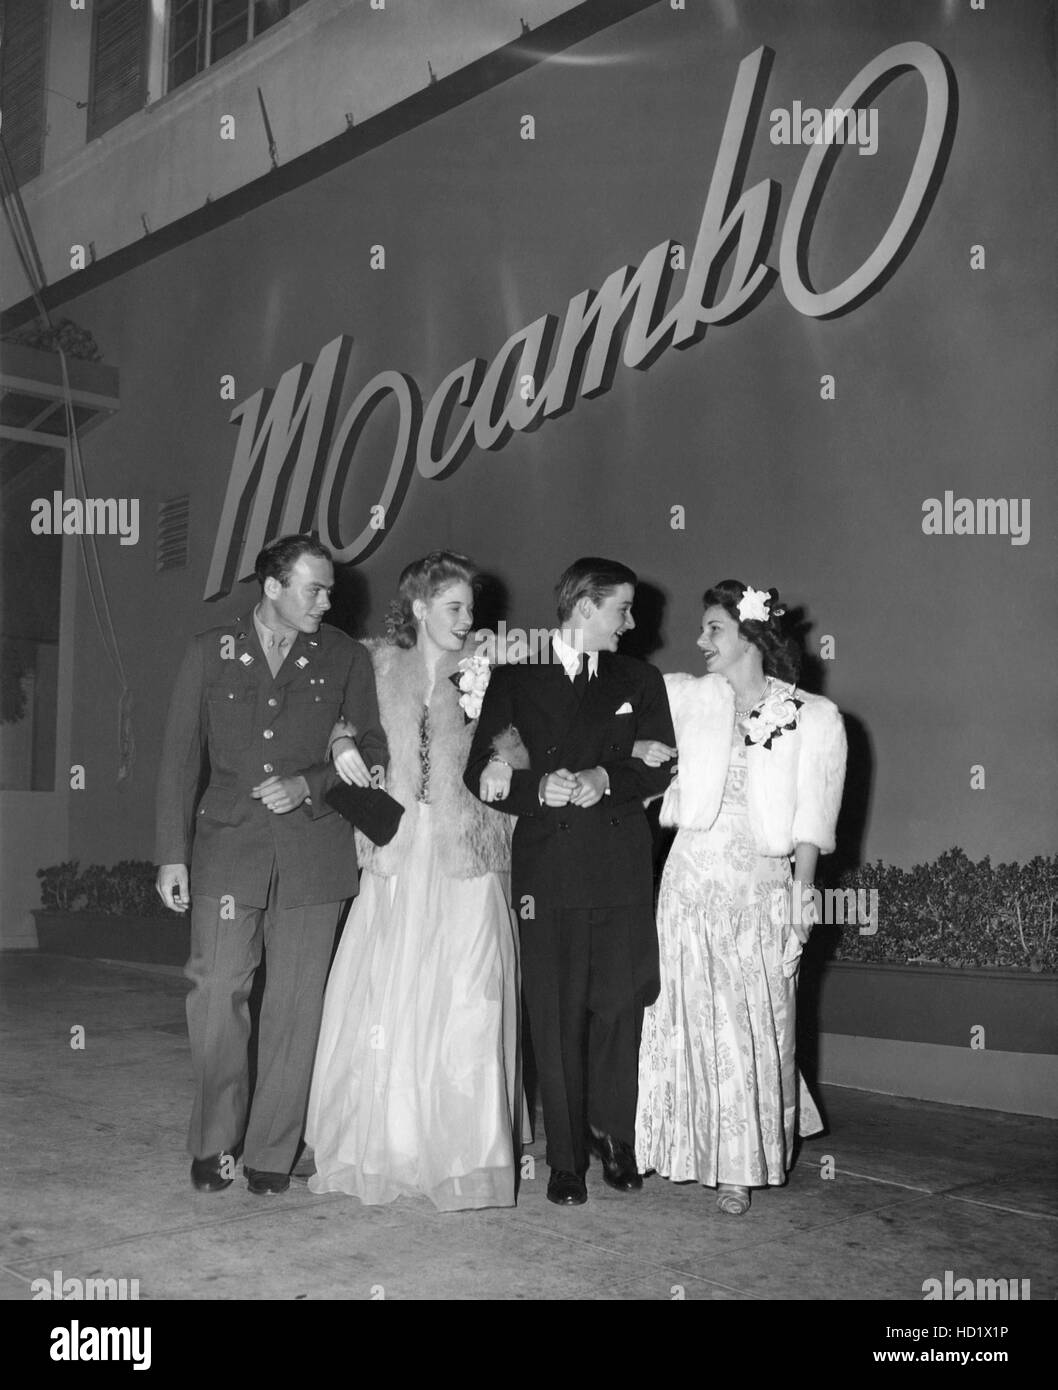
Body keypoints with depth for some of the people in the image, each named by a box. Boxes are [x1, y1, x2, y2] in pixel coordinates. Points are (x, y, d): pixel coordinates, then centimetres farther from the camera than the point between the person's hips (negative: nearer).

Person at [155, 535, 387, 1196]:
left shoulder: (346, 657, 8)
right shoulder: (211, 651, 7)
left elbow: (374, 748, 10)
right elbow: (181, 756, 6)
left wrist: (309, 783, -7)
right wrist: (173, 855, 1)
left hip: (313, 850, 0)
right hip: (228, 845, 0)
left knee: (295, 1004, 2)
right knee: (218, 994, -4)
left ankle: (272, 1151, 14)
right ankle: (214, 1144, 14)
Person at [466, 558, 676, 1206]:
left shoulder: (641, 681, 16)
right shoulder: (514, 680, 10)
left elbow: (661, 765, 7)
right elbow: (483, 774, 4)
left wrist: (604, 777, -10)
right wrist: (538, 788, -13)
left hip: (623, 868, 2)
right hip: (548, 868, -1)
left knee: (621, 1007, 2)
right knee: (557, 1019, 0)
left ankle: (614, 1136, 23)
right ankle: (567, 1160, 12)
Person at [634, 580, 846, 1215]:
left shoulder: (815, 717, -3)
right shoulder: (688, 697, 2)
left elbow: (811, 822, -3)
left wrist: (803, 892, -6)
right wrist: (640, 749, -6)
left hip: (765, 888, -2)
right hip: (693, 878, 2)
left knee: (757, 1024, 4)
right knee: (697, 1016, 7)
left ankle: (746, 1163, 21)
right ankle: (703, 1149, 26)